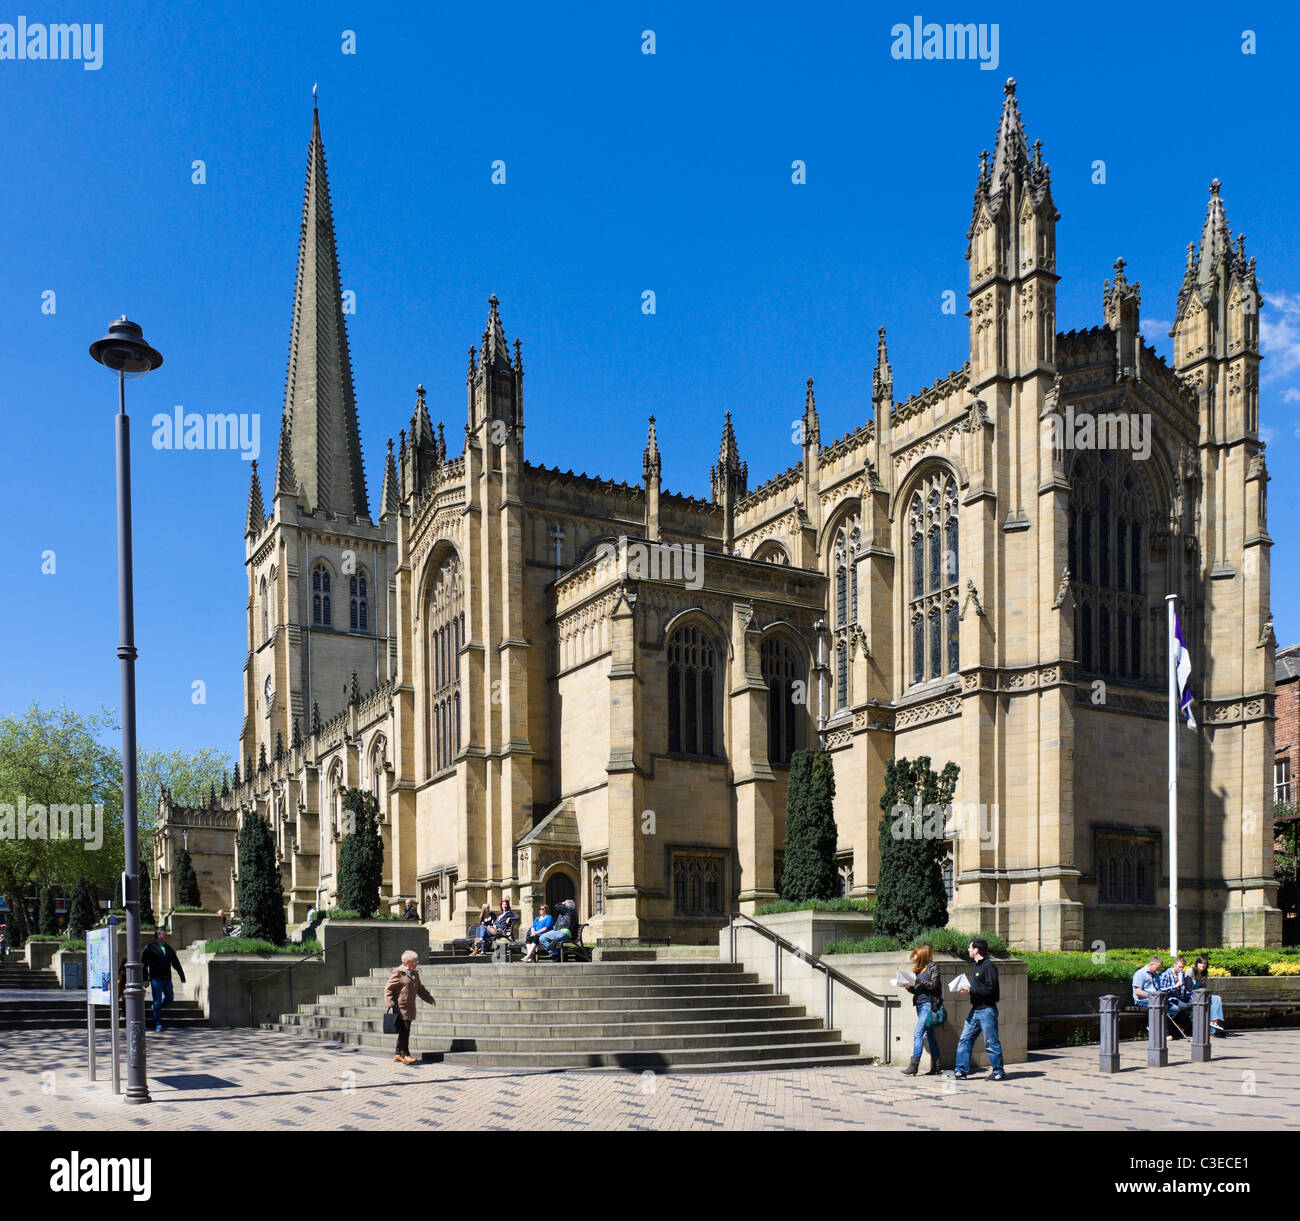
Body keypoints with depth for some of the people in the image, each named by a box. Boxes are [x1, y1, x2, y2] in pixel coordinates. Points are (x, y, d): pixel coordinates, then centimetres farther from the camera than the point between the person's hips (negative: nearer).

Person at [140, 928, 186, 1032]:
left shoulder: (168, 949, 16)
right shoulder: (150, 948, -2)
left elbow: (176, 964, 20)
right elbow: (143, 964, -4)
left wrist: (182, 976, 17)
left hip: (167, 979, 6)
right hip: (156, 978, -6)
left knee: (170, 998, 8)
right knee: (157, 1001, -5)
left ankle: (156, 1008, 36)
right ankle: (158, 1024, 2)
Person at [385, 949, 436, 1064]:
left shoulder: (415, 974, 16)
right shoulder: (398, 972, -8)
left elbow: (420, 989, 27)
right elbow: (388, 990, -8)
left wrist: (430, 999, 18)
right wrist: (391, 1004, -16)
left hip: (410, 1008, 8)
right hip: (400, 1008, -8)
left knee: (404, 1032, 10)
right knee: (404, 1031, -10)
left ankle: (398, 1054, 19)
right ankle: (405, 1055, -5)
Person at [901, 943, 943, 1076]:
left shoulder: (933, 966, -4)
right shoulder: (919, 969, 16)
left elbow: (933, 985, -13)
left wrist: (918, 980, -19)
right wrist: (909, 986, -1)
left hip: (929, 1004, -8)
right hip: (920, 1004, 8)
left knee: (918, 1033, -15)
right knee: (929, 1035, 10)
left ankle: (914, 1066, -16)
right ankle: (937, 1066, 15)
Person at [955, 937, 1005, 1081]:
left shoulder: (988, 966, -13)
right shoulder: (977, 966, 17)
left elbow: (990, 988, -21)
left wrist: (970, 989, -18)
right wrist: (966, 988, 6)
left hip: (987, 1010, -9)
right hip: (975, 1010, 9)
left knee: (991, 1043, -1)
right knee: (964, 1040, 5)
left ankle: (999, 1072, 11)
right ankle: (961, 1070, 7)